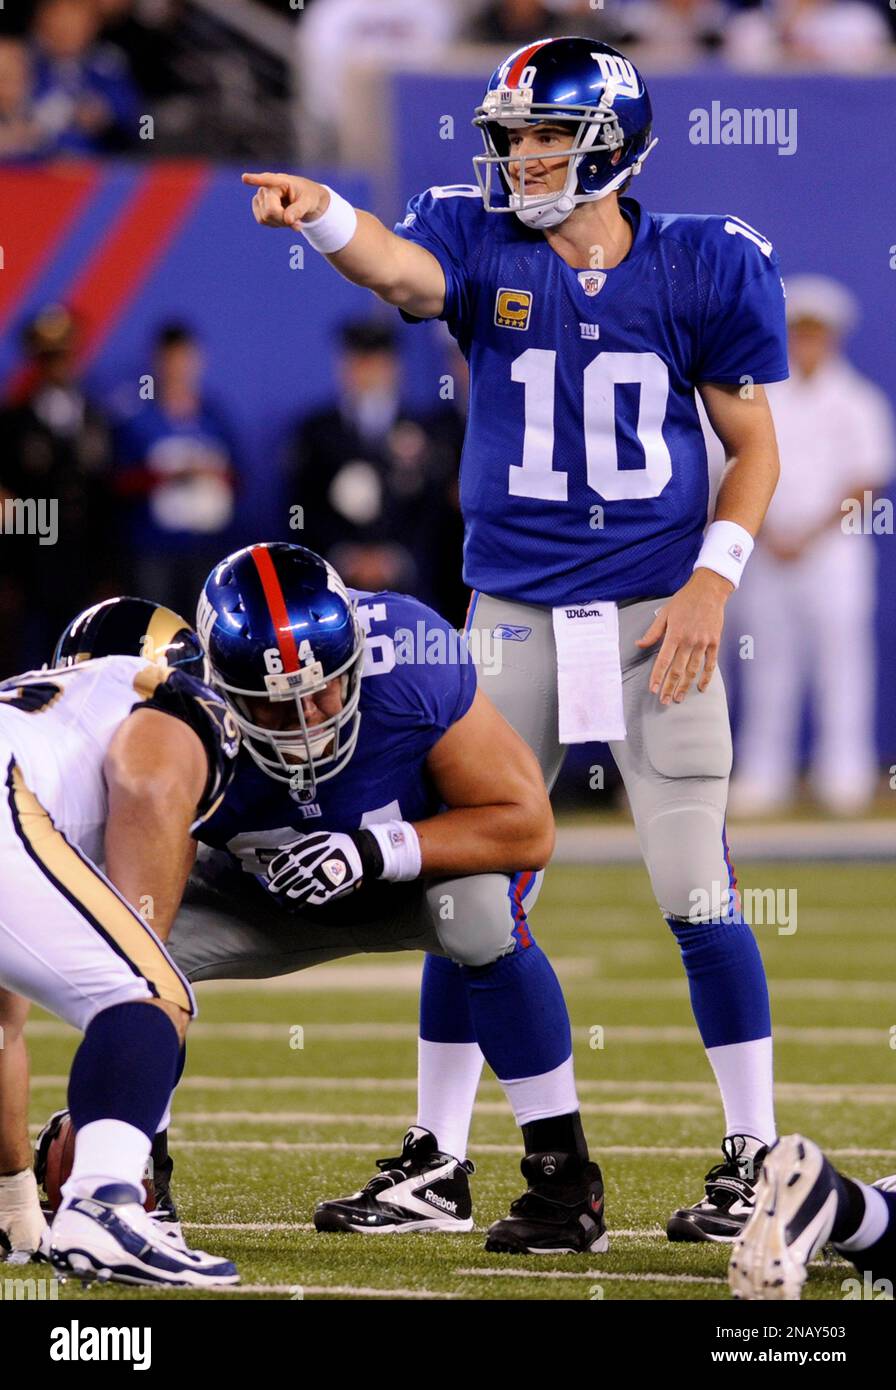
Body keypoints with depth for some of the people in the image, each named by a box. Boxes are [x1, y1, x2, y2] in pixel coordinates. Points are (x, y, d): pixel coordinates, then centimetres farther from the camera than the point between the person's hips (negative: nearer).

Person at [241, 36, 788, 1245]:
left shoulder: (707, 269, -3)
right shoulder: (483, 248, -3)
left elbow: (753, 445, 5)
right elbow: (401, 270, -27)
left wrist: (714, 576, -8)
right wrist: (324, 216, -48)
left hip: (655, 606, -2)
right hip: (515, 611, 2)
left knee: (695, 888, -3)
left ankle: (756, 1155, 8)